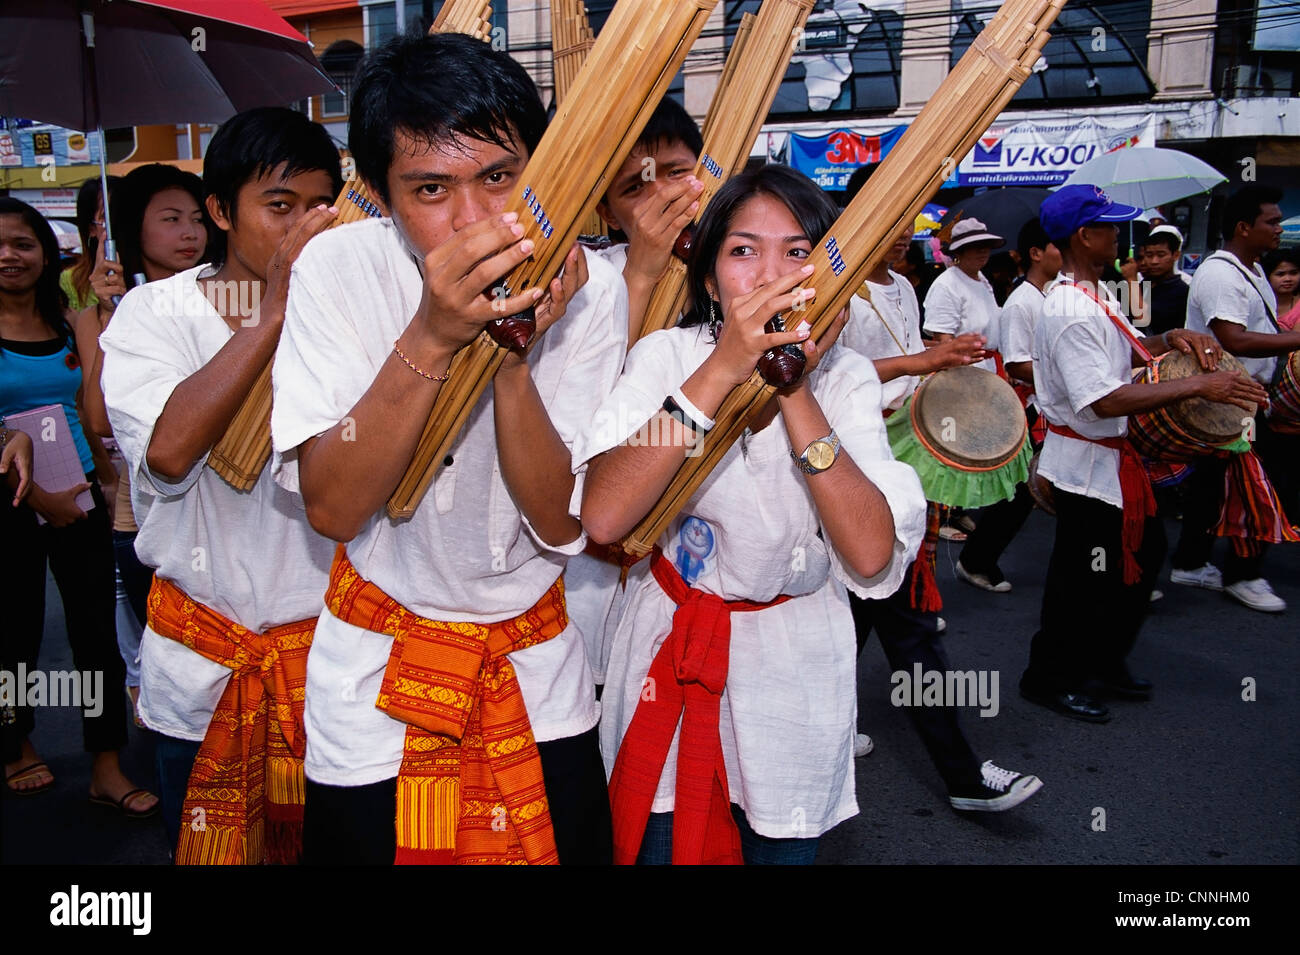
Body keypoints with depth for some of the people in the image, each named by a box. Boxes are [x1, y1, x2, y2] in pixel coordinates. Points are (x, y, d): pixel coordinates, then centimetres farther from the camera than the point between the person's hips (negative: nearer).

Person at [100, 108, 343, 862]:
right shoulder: (156, 310, -4)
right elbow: (169, 451, -24)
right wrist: (275, 308, -24)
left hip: (332, 653, 0)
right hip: (202, 663, 0)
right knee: (208, 848, 19)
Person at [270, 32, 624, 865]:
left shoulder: (589, 289, -13)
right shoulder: (340, 267, -15)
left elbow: (561, 523, -16)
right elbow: (333, 508, -22)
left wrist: (513, 349, -30)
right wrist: (431, 336, -33)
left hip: (537, 670, 2)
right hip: (377, 673, -1)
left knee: (571, 843, 16)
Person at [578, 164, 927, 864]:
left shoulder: (846, 378, -8)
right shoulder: (667, 355, -11)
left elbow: (872, 558, -23)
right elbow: (603, 518, -29)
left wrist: (795, 388, -27)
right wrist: (723, 370, -32)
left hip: (795, 669, 1)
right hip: (671, 651, -1)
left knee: (782, 848, 18)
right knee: (660, 847, 17)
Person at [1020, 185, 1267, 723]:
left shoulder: (1096, 294, 9)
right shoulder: (1069, 313, -25)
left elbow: (1128, 350, 20)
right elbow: (1108, 399, -31)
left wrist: (1170, 339, 0)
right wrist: (1197, 386, -27)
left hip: (1112, 455, 11)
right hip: (1084, 462, -11)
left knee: (1143, 552, 21)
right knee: (1080, 576, 2)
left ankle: (1103, 662, 36)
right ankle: (1047, 679, 20)